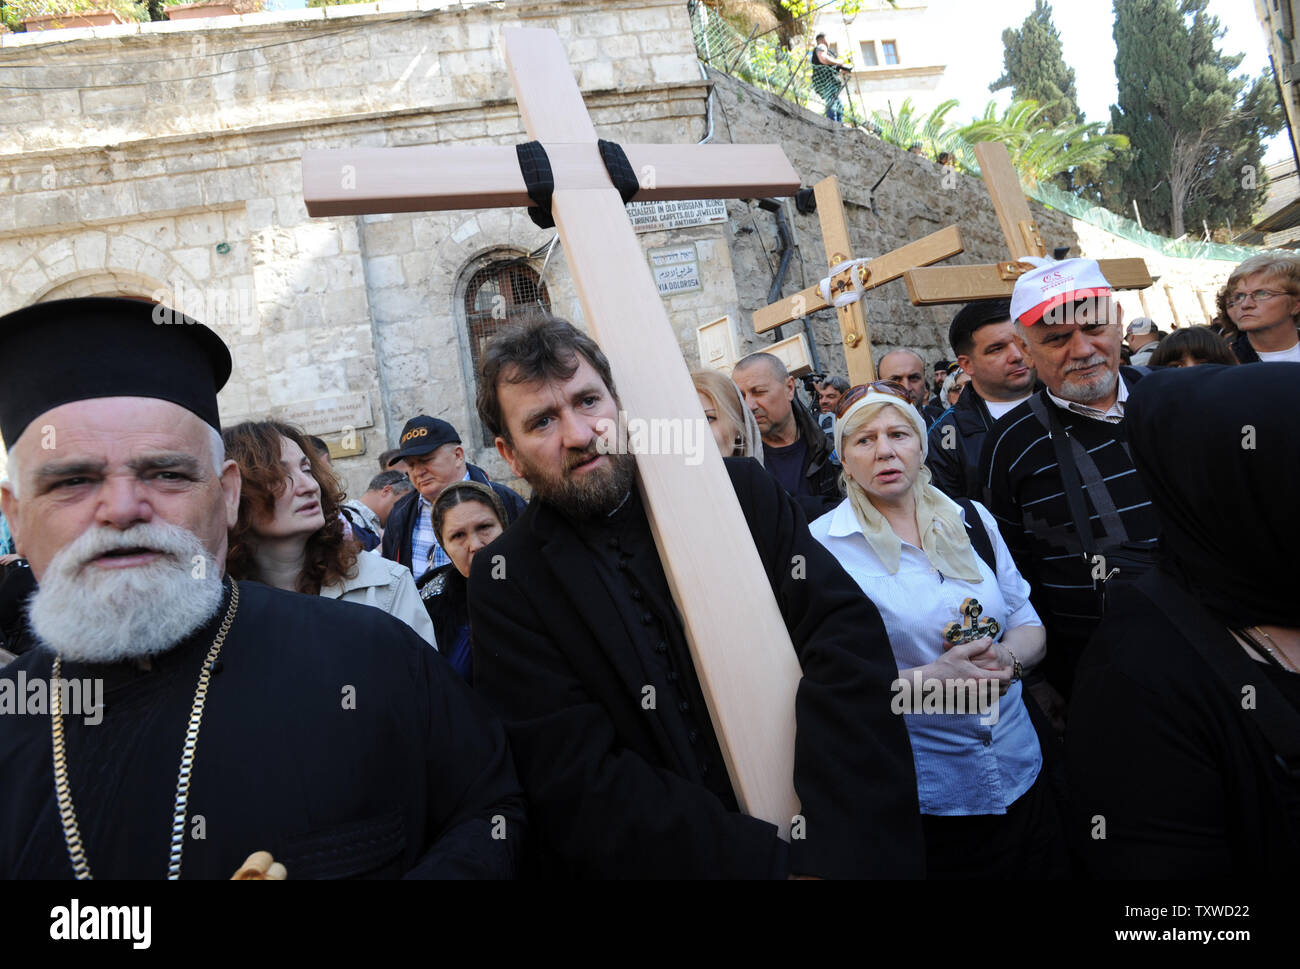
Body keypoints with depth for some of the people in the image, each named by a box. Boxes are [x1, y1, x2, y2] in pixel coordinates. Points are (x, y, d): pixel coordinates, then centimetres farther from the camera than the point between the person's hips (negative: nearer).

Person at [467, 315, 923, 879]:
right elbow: (580, 784, -13)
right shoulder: (506, 584, -8)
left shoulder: (737, 489, -5)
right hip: (658, 859, 0)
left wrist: (839, 852, -24)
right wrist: (778, 863, -20)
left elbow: (847, 635, -13)